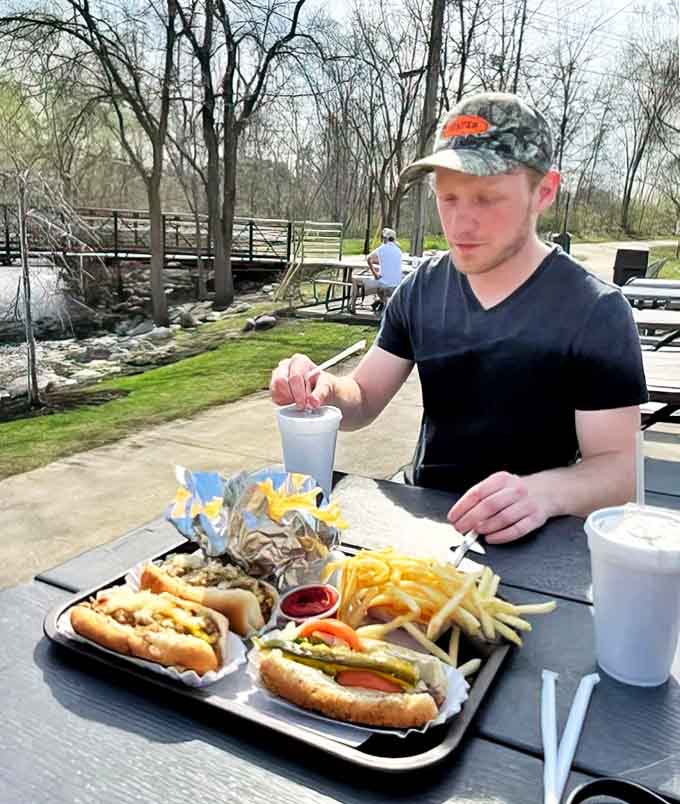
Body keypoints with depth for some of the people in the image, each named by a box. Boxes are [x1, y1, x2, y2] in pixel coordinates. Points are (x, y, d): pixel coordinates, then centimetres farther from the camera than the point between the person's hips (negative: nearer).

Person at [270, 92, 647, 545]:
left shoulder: (595, 313, -12)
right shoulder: (422, 290, 1)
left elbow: (617, 469, -13)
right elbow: (362, 402, 6)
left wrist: (542, 492, -34)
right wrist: (324, 390, -17)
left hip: (523, 541, -4)